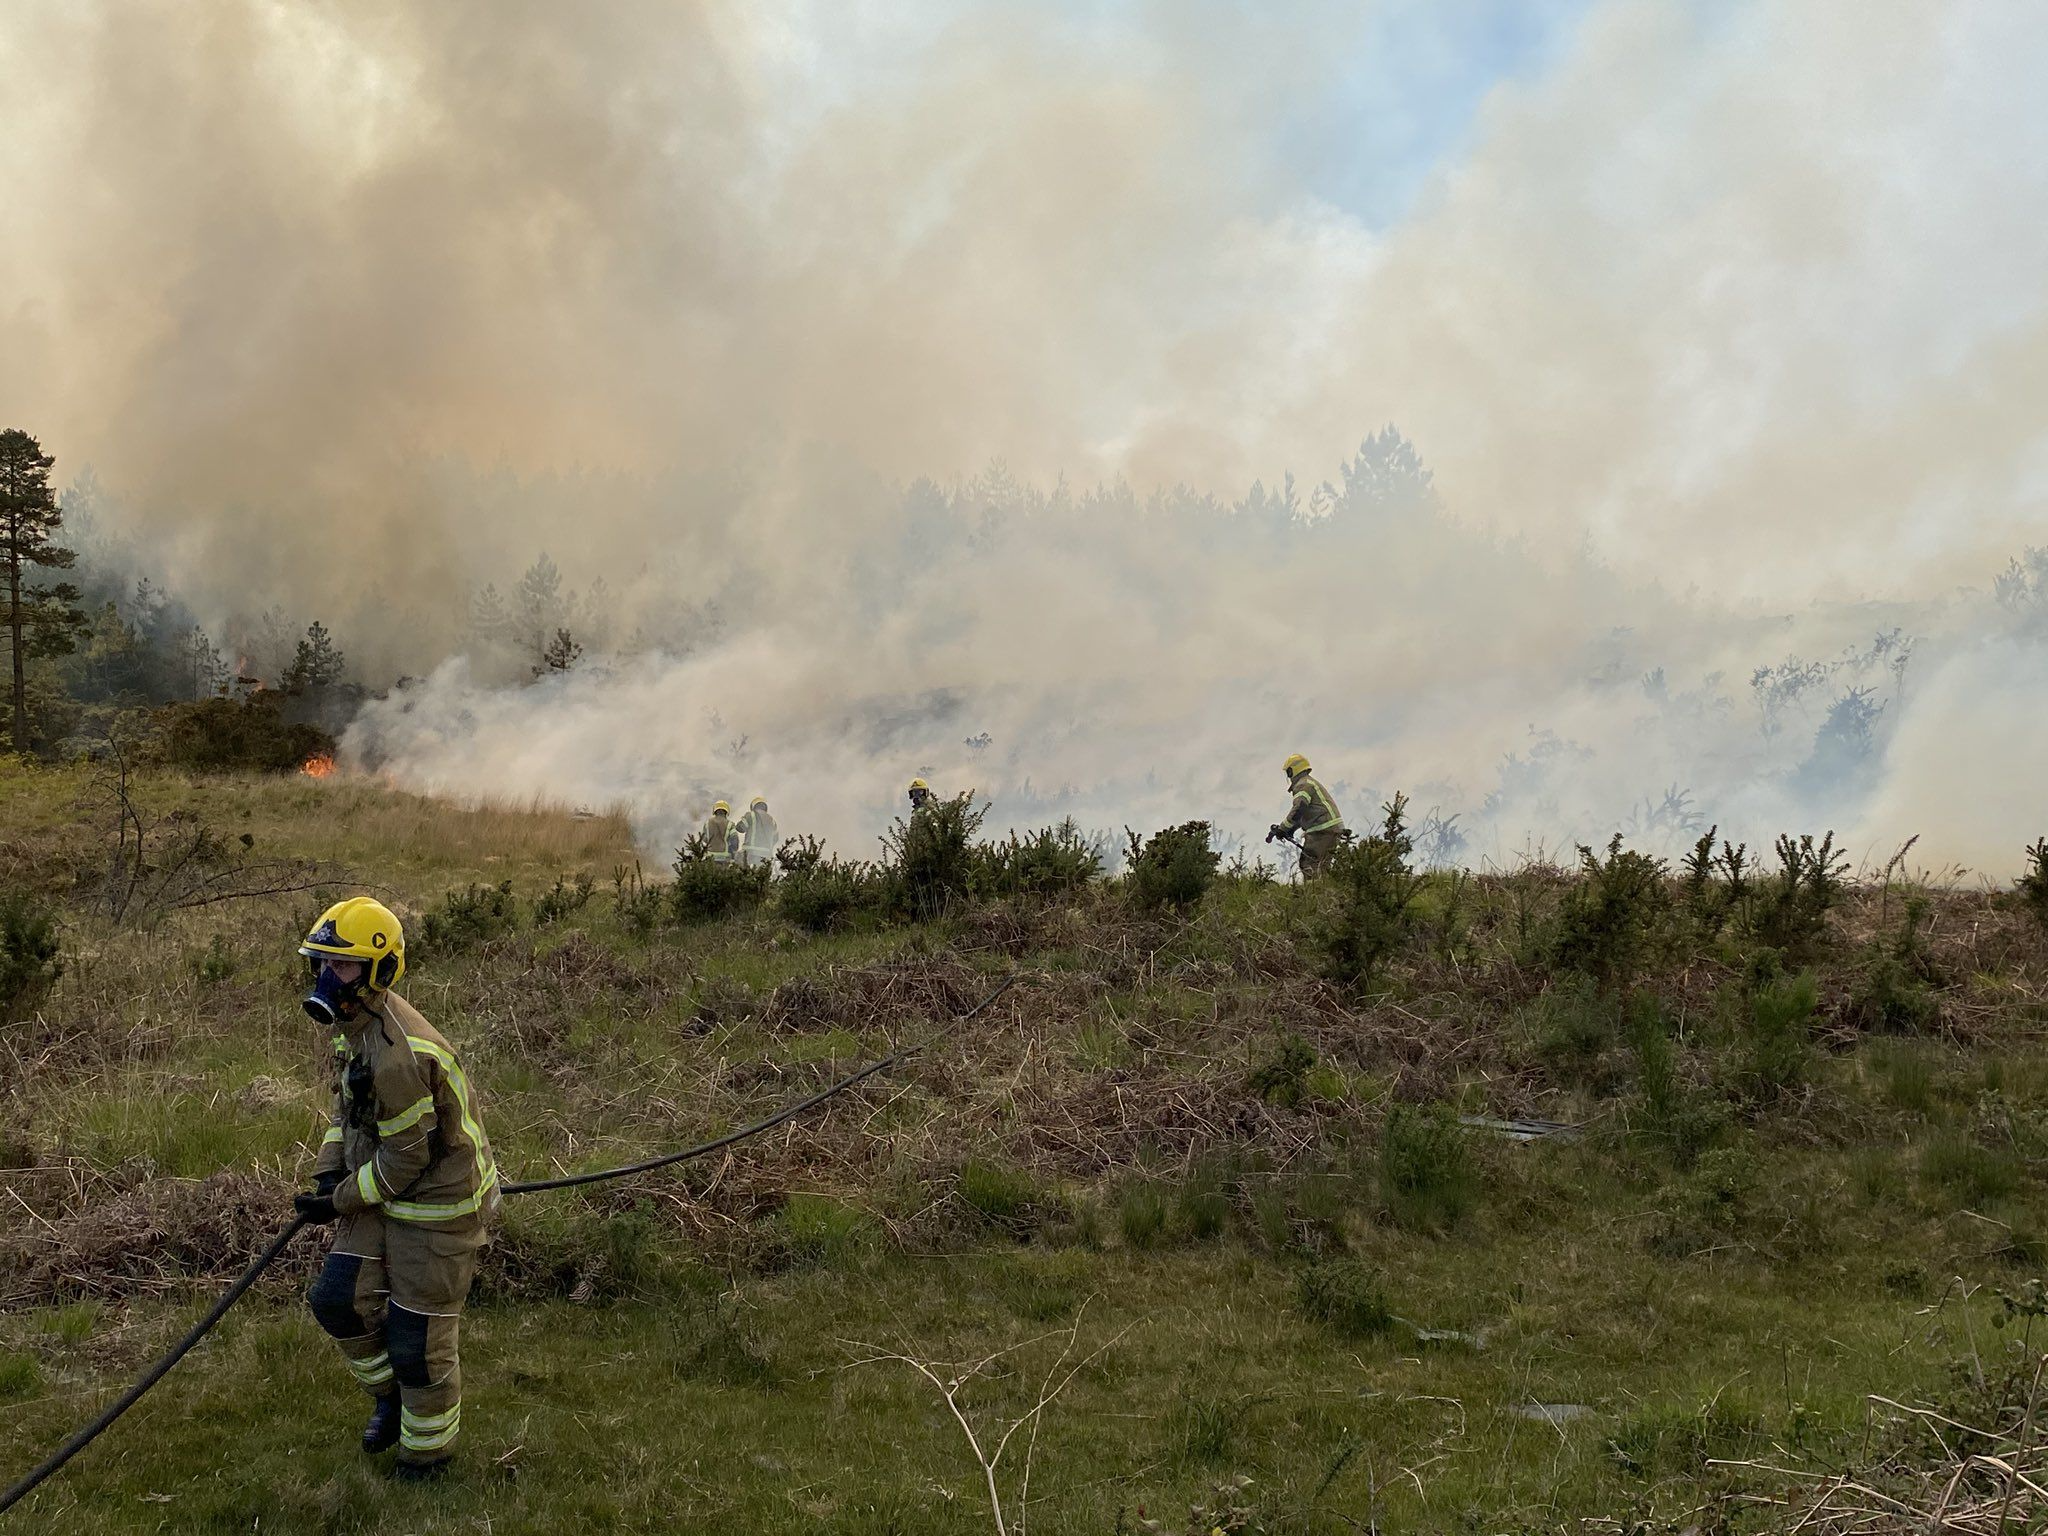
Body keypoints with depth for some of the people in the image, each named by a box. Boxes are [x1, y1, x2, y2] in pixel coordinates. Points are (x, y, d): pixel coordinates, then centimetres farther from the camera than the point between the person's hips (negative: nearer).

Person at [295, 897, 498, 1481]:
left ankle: (426, 1457, 26)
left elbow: (406, 1158, -24)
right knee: (338, 1299, 8)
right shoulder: (354, 1023, 1)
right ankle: (391, 1393, 33)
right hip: (389, 1195, 9)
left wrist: (340, 1203, -12)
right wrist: (329, 1172, 1)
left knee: (418, 1341, 3)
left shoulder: (398, 1053, -31)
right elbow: (346, 1104, 16)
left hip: (439, 1207, -9)